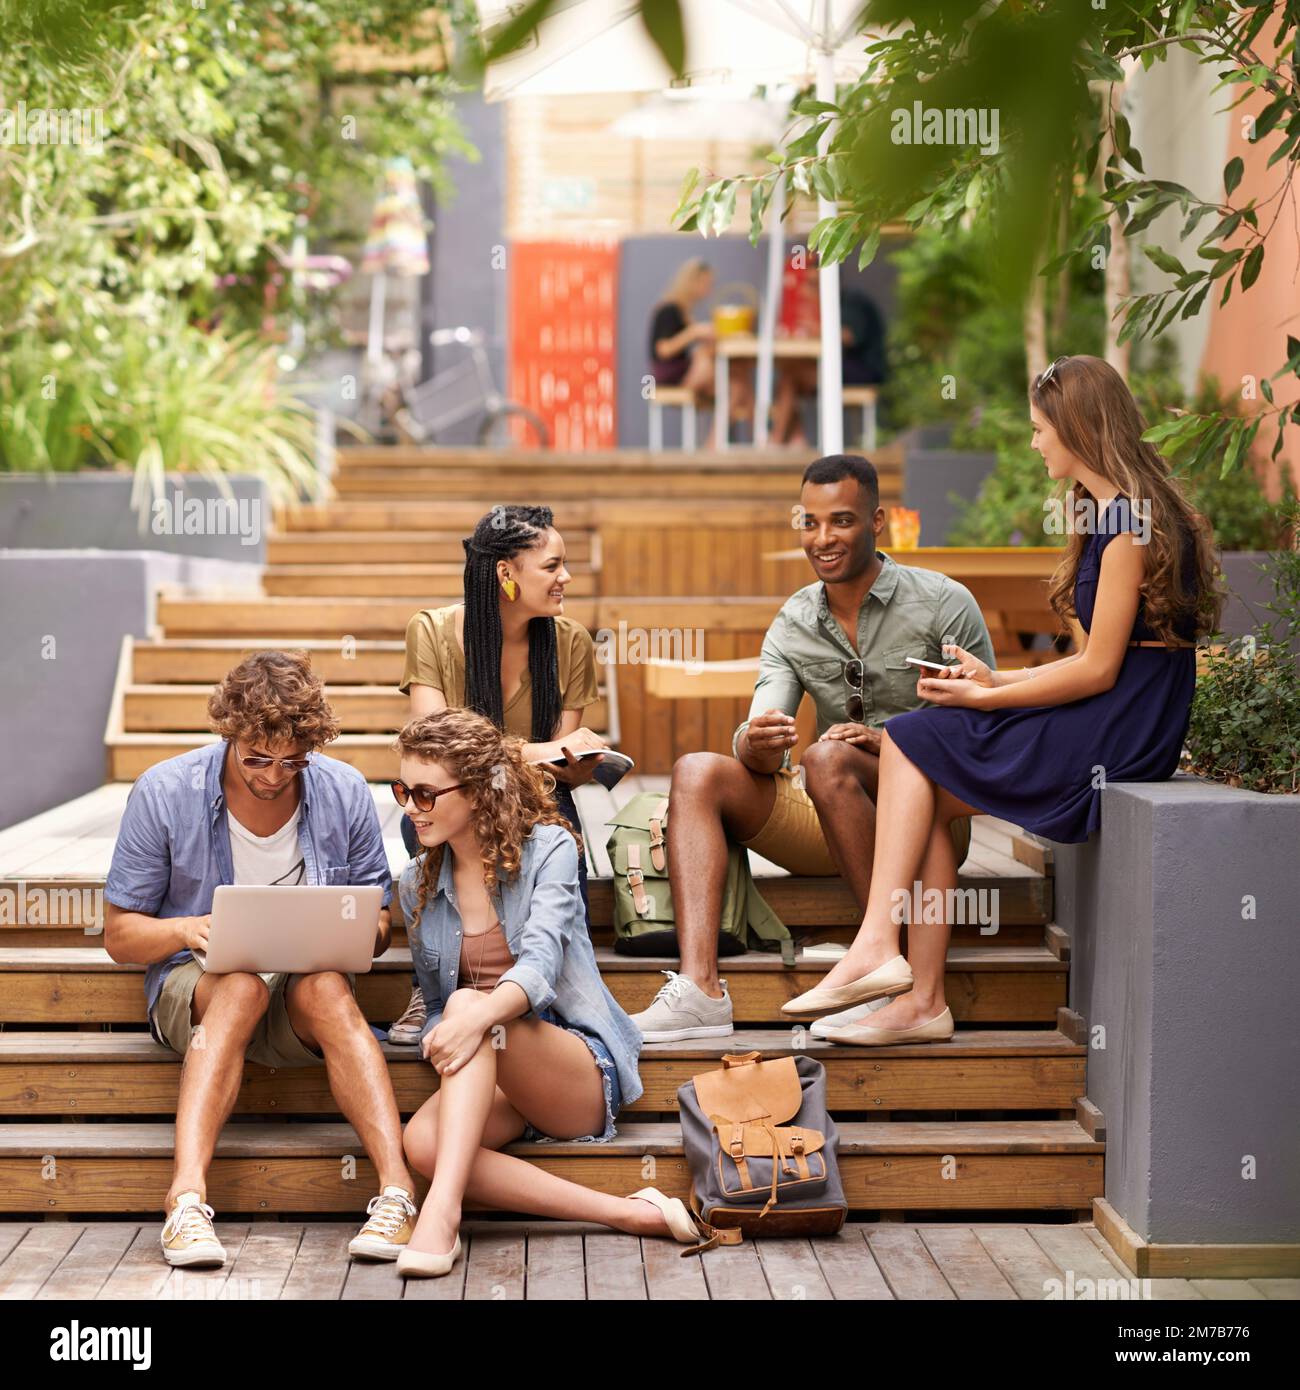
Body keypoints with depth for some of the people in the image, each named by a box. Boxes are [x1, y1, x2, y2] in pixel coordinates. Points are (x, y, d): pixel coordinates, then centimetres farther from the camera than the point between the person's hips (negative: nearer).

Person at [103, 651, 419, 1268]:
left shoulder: (345, 793, -3)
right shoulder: (164, 793, -8)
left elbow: (378, 926, 5)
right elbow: (119, 934, -3)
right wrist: (188, 930, -25)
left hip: (308, 981, 1)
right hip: (195, 982, -1)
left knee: (326, 988, -34)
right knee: (242, 984, -36)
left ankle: (398, 1187, -45)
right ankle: (187, 1196, -50)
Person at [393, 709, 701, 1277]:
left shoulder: (546, 848, -4)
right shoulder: (417, 884, 11)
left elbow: (540, 961, -21)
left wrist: (480, 1015, -43)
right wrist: (442, 1041, -7)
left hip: (582, 1070, -4)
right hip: (491, 1084, 4)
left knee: (467, 1004, -34)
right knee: (421, 1139, -31)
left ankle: (443, 1207, -46)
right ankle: (628, 1213, -33)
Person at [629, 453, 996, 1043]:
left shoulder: (943, 604, -4)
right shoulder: (793, 624, 9)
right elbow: (759, 748, -2)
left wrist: (888, 745, -23)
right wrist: (756, 744, -27)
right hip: (828, 821, 5)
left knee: (828, 758, -34)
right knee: (697, 772, -16)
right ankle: (699, 989, -33)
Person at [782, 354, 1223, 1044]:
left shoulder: (1128, 519, -13)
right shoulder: (1109, 510, 18)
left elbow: (1099, 669, -16)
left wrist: (983, 699, -7)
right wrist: (998, 680, 9)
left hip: (1122, 730, -9)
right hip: (1108, 722, 9)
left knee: (911, 743, -10)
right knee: (920, 772, -5)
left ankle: (877, 949, -12)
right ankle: (921, 998, -10)